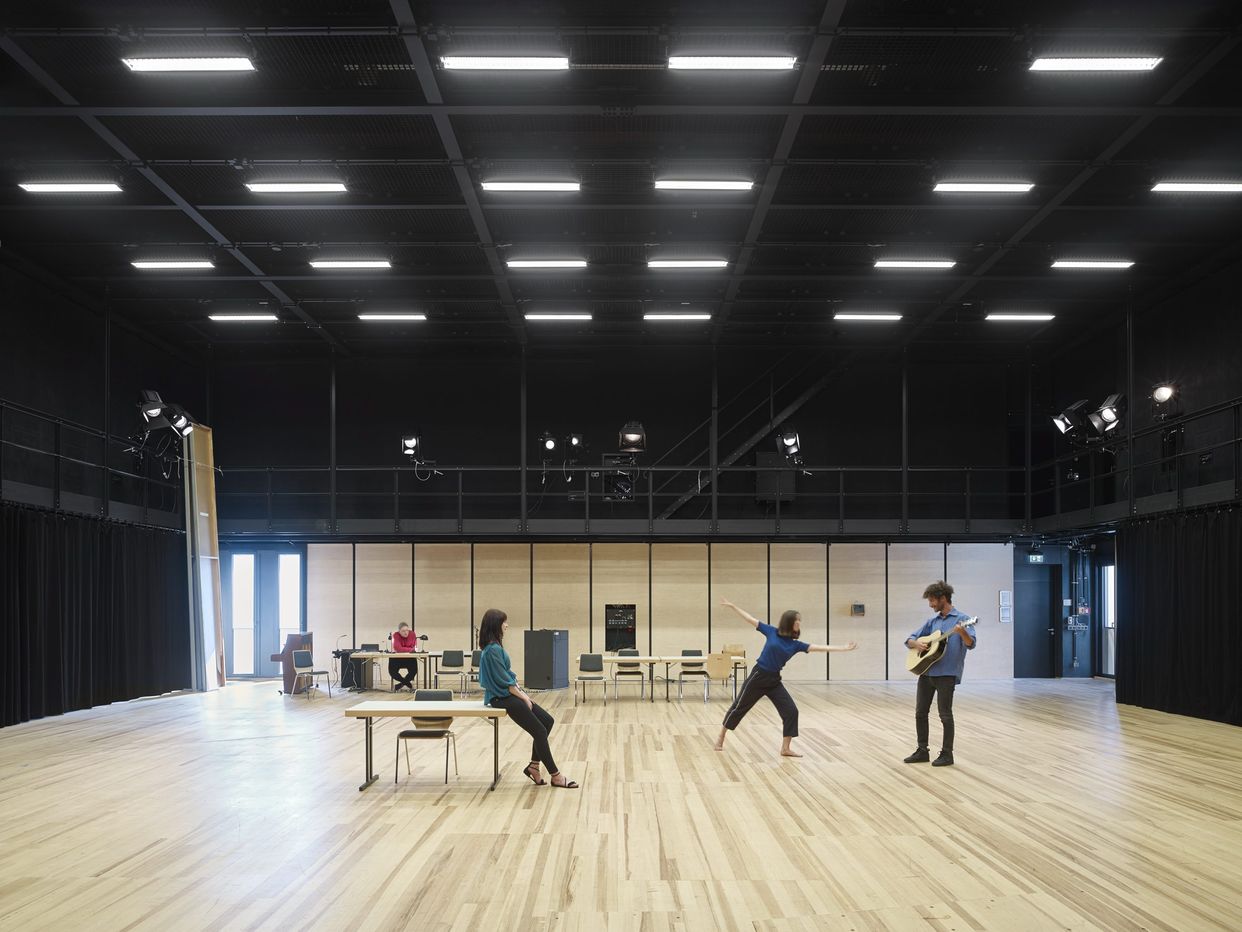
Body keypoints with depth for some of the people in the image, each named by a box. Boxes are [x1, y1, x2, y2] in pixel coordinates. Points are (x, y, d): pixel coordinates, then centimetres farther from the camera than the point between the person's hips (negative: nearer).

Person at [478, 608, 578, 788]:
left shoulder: (495, 647, 12)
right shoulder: (493, 650, -19)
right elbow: (504, 681, -19)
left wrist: (522, 693, 7)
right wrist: (523, 697, -10)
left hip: (510, 693, 10)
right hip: (502, 697, -10)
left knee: (547, 720, 6)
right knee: (540, 731, -10)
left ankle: (534, 766, 9)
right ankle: (555, 776, -3)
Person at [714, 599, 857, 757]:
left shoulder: (796, 644, 1)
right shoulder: (772, 632, -6)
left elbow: (819, 648, -2)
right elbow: (750, 619, -2)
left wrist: (844, 648, -8)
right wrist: (732, 606, -3)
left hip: (774, 681, 4)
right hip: (758, 676, -4)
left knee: (791, 711, -5)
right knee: (739, 707, 5)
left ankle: (785, 748, 5)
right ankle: (720, 738, 22)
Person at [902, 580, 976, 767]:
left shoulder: (961, 619, -4)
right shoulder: (932, 621, 15)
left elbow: (971, 644, -16)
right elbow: (909, 640, 18)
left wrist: (962, 632, -36)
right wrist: (917, 644, -5)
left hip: (947, 674, -7)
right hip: (926, 671, 7)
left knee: (945, 714, -3)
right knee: (920, 712, 8)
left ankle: (947, 754, 7)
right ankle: (922, 751, 17)